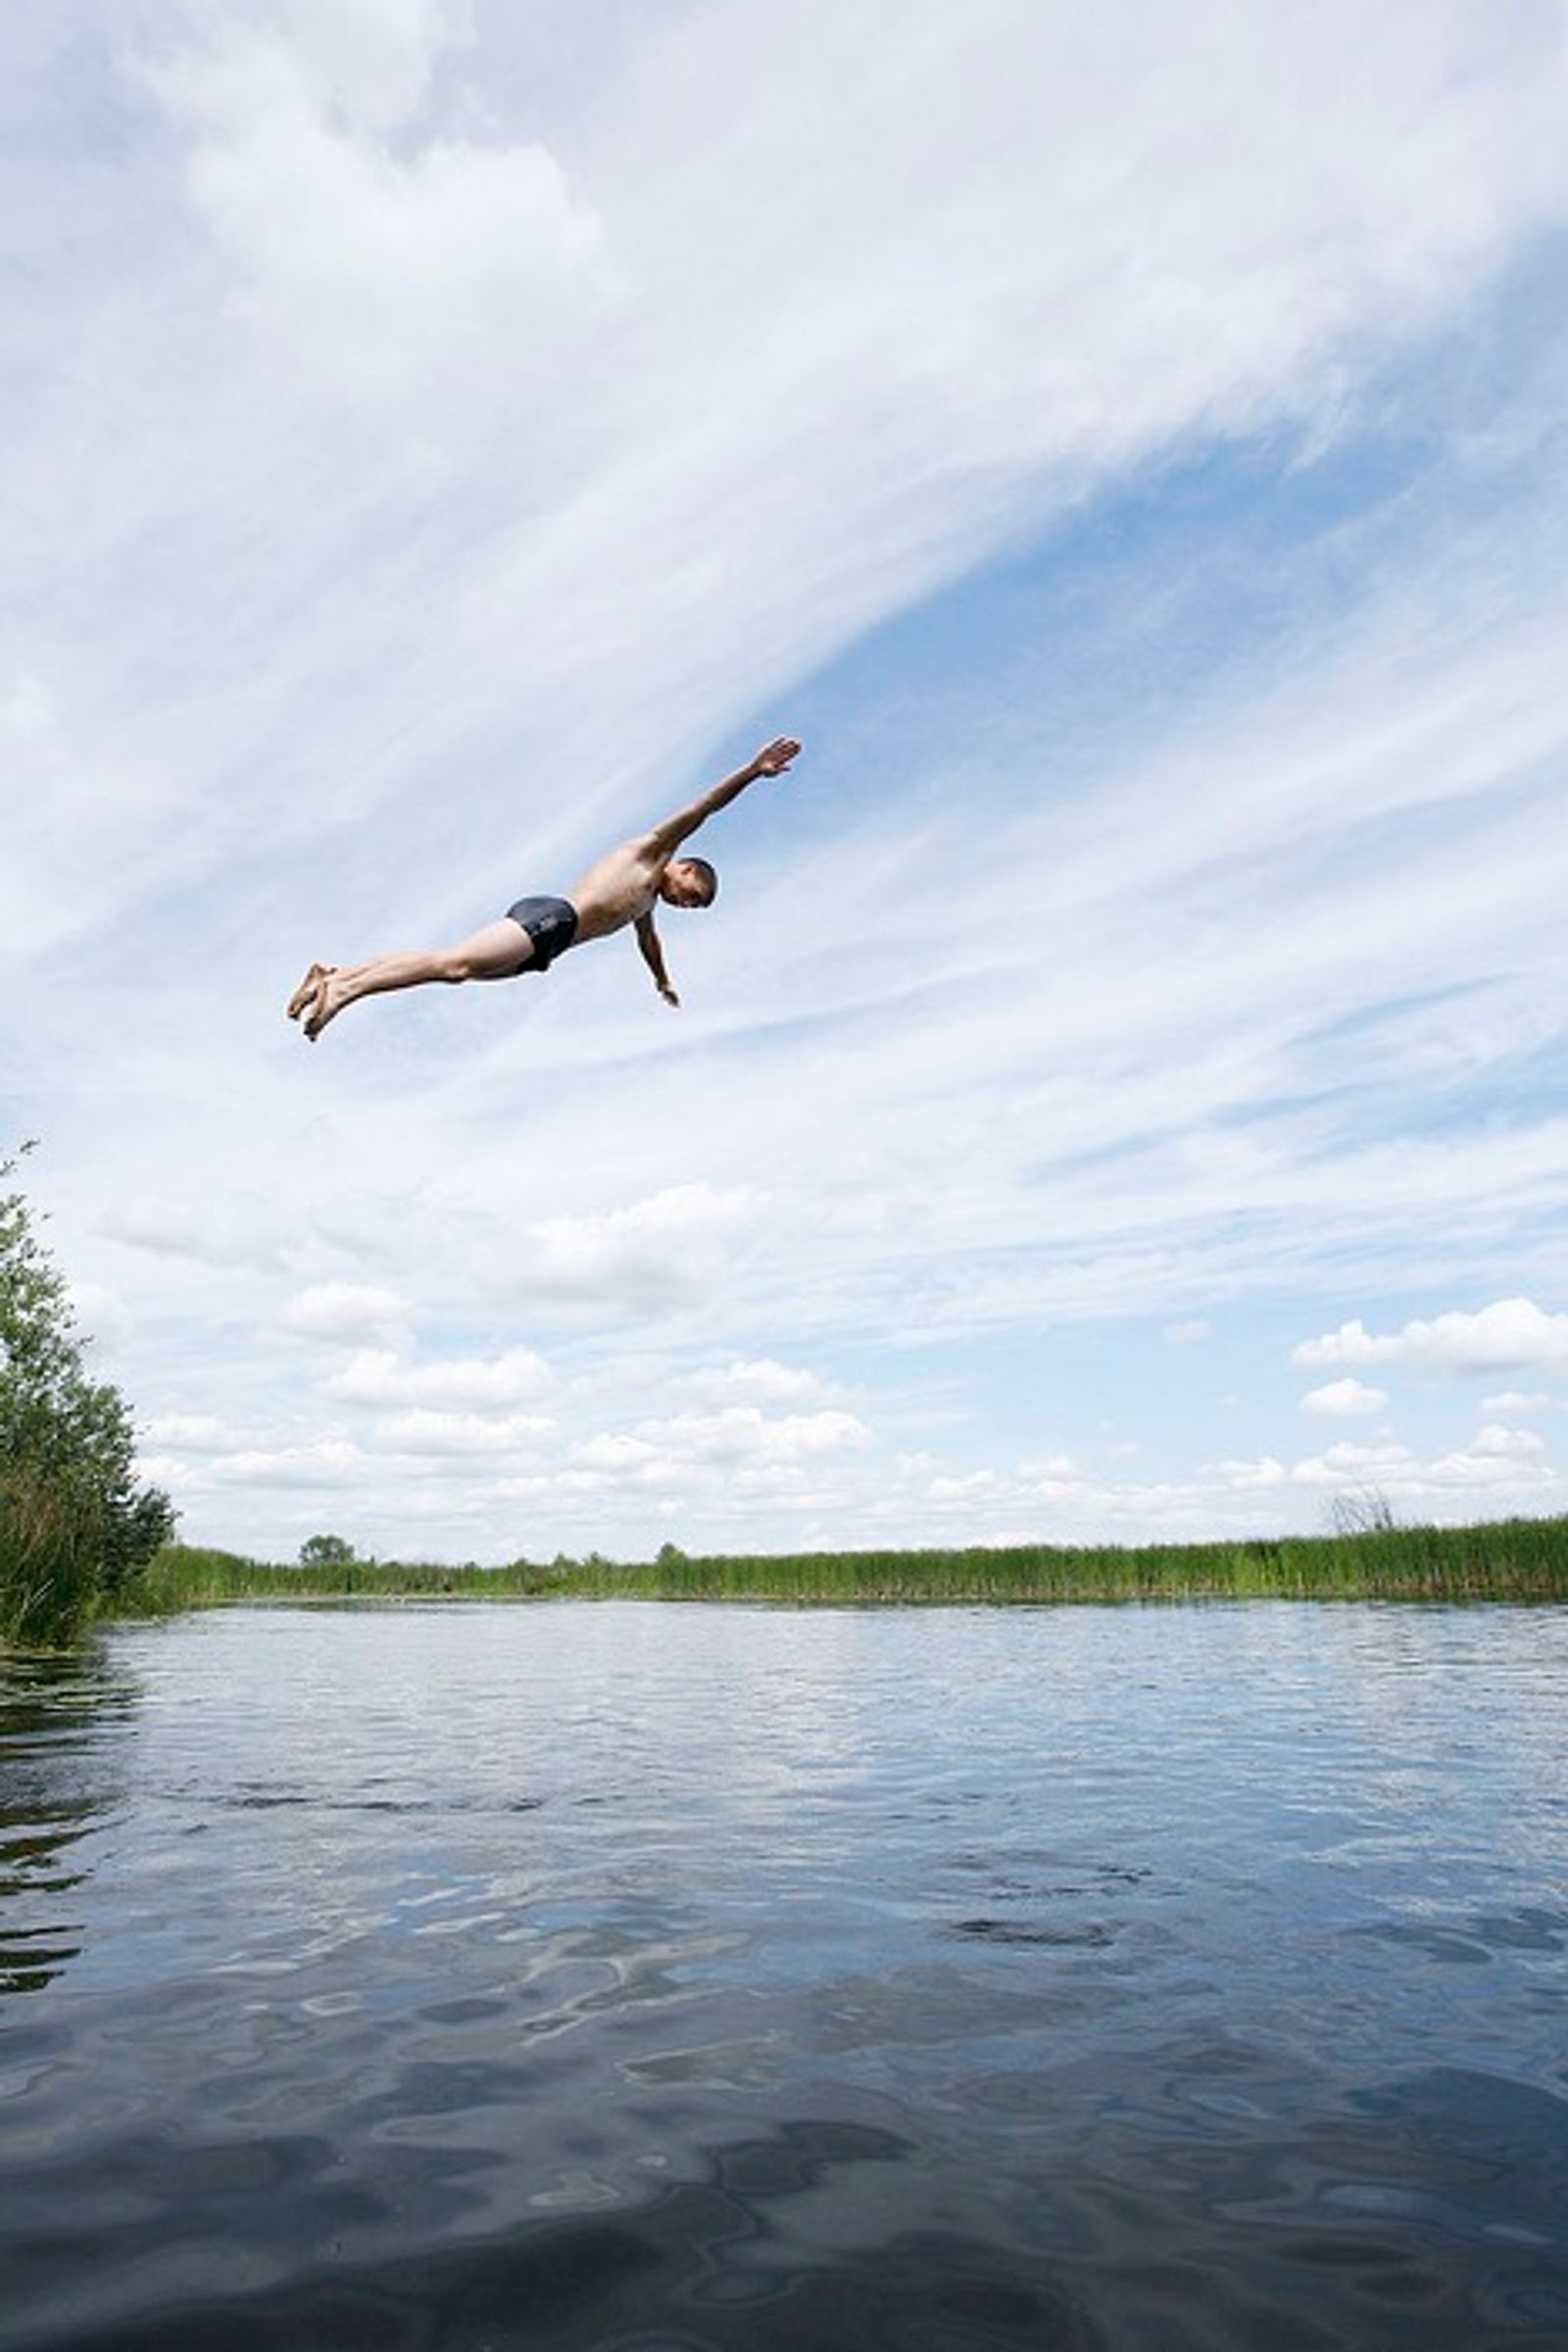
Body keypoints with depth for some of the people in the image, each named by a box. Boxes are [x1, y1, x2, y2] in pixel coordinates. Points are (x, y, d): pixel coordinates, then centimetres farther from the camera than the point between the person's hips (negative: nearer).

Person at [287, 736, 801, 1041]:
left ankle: (335, 975, -7)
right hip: (547, 919, -9)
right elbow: (698, 810, 1)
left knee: (447, 963, -3)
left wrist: (662, 982, 70)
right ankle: (344, 987, -36)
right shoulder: (649, 851, 12)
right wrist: (751, 772, -6)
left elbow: (647, 936, 55)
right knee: (456, 963, -26)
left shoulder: (648, 901, 34)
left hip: (541, 945, 9)